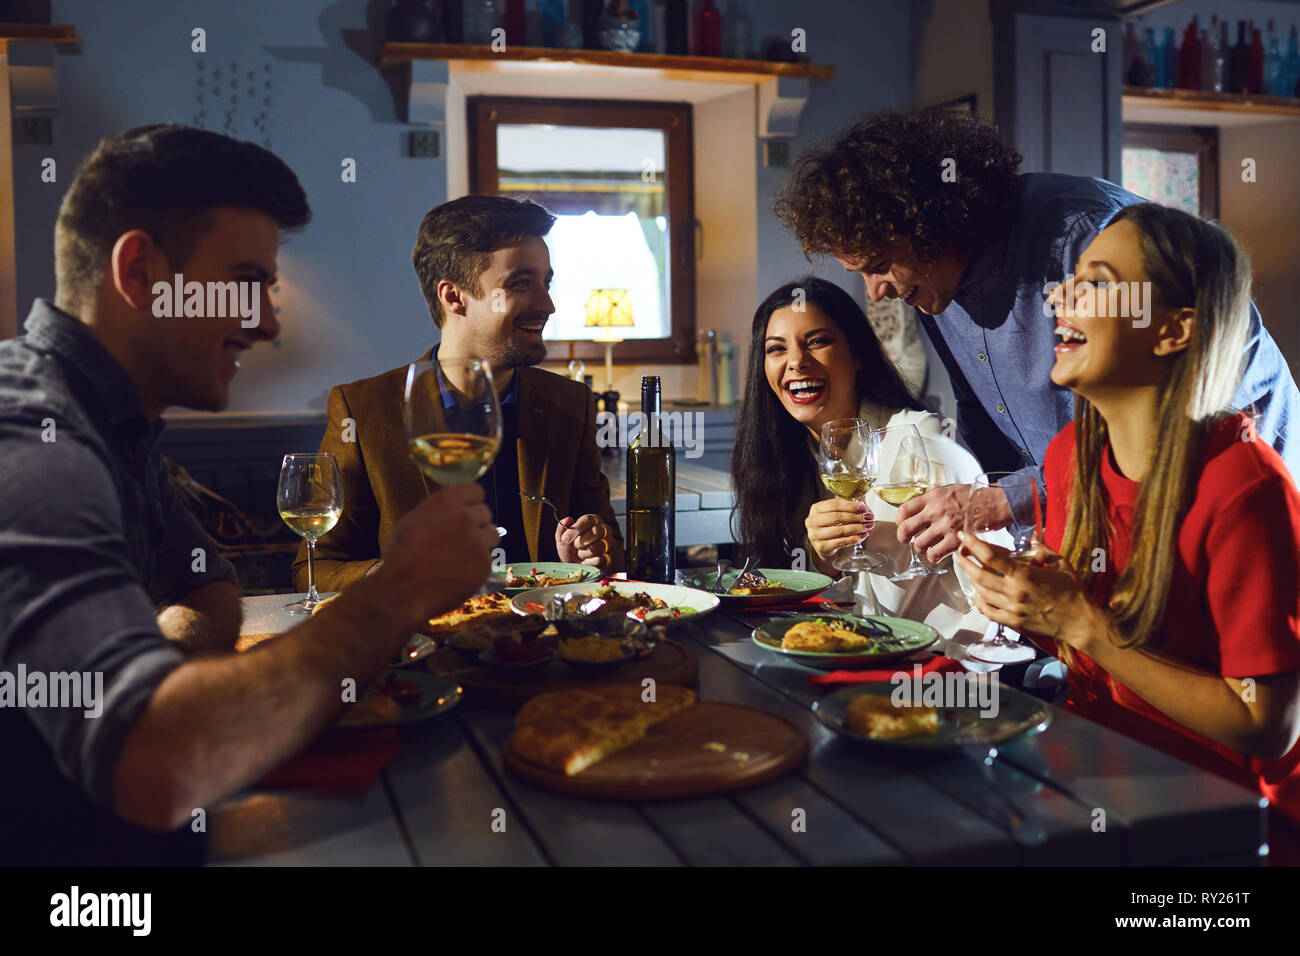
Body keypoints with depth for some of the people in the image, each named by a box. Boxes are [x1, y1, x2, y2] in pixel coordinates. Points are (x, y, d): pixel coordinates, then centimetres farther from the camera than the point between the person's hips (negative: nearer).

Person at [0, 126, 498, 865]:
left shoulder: (112, 420, 6)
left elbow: (212, 587, 15)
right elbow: (160, 769, -38)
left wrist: (184, 639, -10)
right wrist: (401, 594, -27)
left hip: (120, 828, 8)